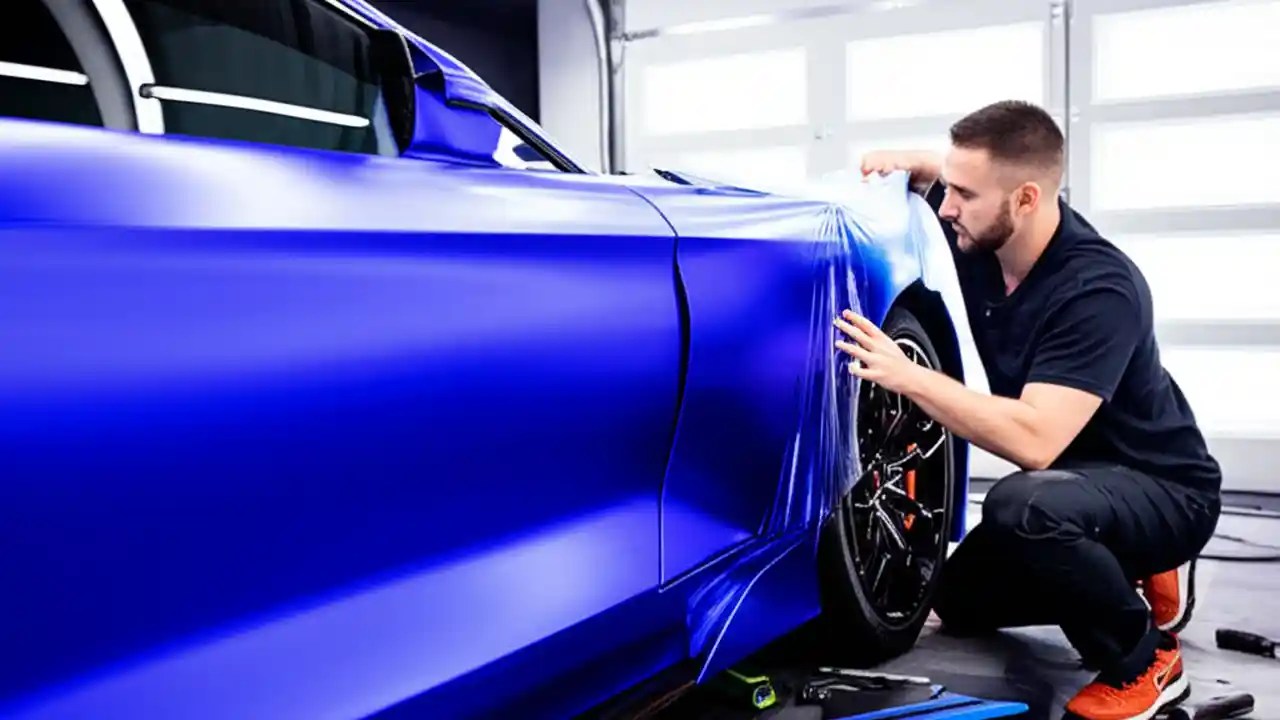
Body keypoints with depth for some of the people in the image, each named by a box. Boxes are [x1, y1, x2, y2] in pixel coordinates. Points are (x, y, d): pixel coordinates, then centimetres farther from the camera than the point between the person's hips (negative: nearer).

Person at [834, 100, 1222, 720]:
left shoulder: (1098, 290, -33)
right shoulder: (979, 237, -10)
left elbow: (1034, 441, -41)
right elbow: (938, 175, 14)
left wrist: (907, 376, -39)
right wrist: (908, 164, -8)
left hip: (1163, 489, -8)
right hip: (1078, 479, 8)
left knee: (1023, 506, -39)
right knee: (959, 602, 16)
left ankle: (1144, 663, -13)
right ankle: (1137, 583, 23)